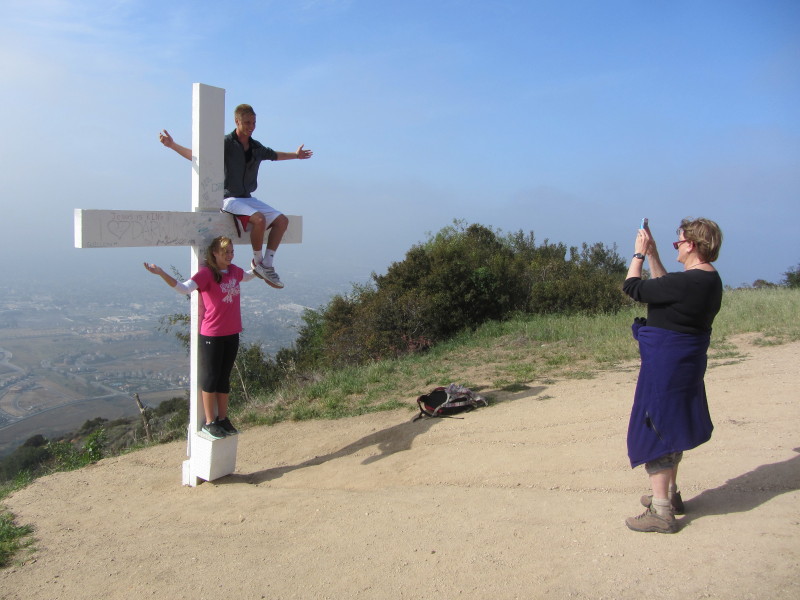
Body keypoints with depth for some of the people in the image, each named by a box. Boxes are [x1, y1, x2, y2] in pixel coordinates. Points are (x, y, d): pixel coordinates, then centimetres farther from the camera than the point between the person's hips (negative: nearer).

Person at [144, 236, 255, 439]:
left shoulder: (233, 270, 7)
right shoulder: (206, 272, -15)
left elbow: (247, 276, 32)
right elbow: (184, 288, -31)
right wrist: (161, 273, -42)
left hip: (232, 334, 7)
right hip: (212, 335, -7)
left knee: (224, 378, 16)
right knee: (210, 377, 4)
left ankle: (222, 418, 29)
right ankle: (209, 422, 15)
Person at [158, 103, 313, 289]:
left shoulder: (257, 147, 10)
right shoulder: (226, 143, -8)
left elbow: (274, 155, 32)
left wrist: (295, 155, 42)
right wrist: (173, 145, -18)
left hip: (247, 198, 7)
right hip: (229, 199, -7)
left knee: (281, 220, -7)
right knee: (259, 219, -31)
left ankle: (267, 265, -7)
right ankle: (257, 261, -12)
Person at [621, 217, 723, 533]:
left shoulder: (687, 283, -26)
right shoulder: (710, 280, 4)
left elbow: (633, 287, -17)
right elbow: (664, 286, 19)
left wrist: (639, 253, -3)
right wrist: (652, 254, 17)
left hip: (665, 364, -10)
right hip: (687, 362, 10)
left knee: (654, 430, -2)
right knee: (670, 427, 22)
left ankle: (661, 512, 2)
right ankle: (669, 494, 36)